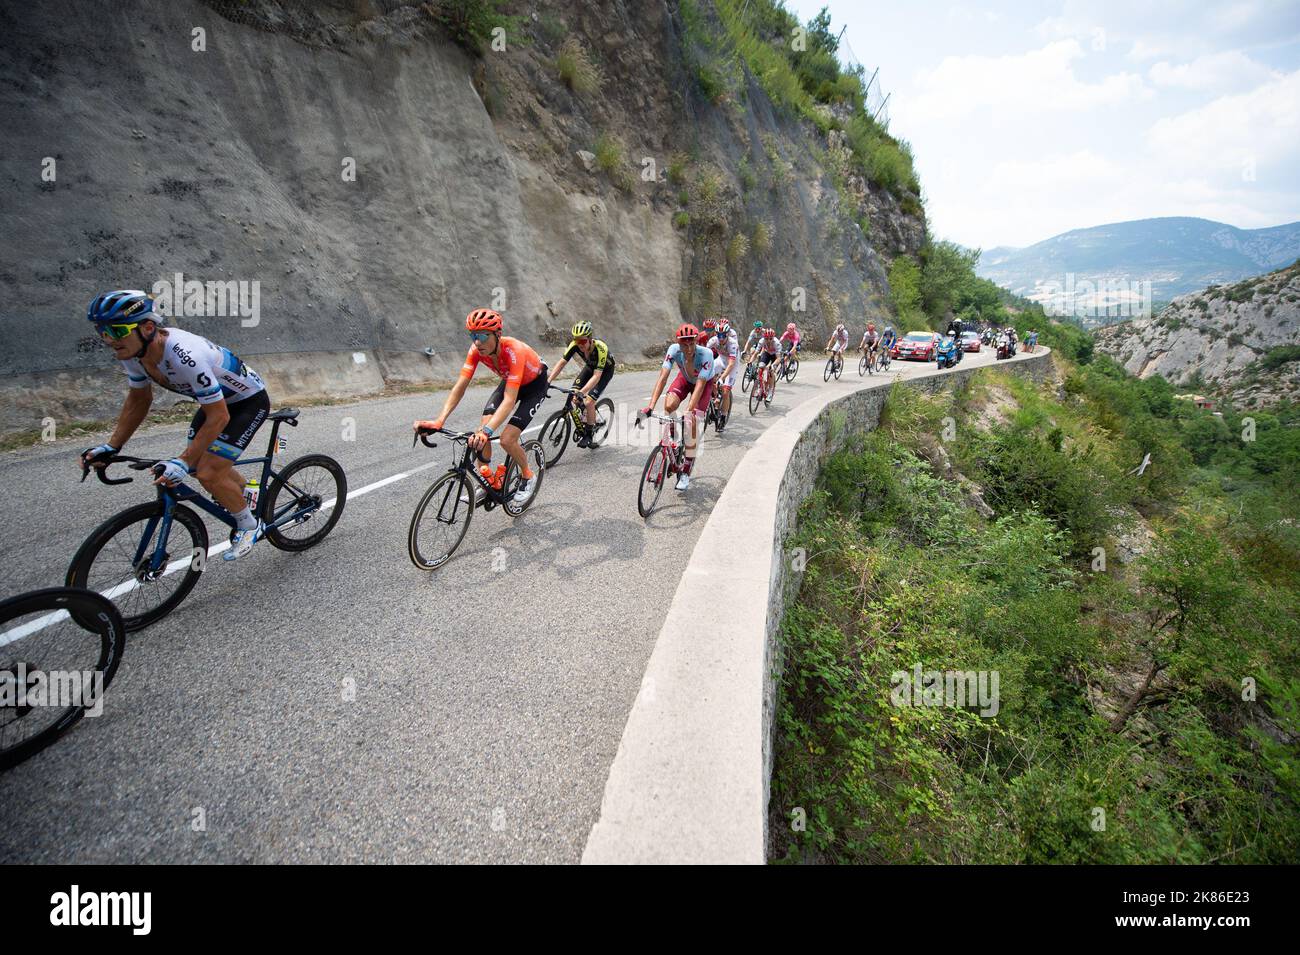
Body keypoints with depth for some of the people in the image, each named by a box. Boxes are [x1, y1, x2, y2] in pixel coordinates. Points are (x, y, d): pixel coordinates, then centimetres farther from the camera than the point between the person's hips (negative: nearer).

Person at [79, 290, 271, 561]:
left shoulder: (185, 356, -37)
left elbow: (218, 417, -32)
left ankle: (250, 526, 8)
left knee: (207, 473, -15)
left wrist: (183, 462, -32)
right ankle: (247, 495, 37)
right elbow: (138, 400, 6)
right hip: (218, 398, 9)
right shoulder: (132, 352, -11)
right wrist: (111, 447, 1)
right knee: (198, 463, 10)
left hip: (250, 400, -9)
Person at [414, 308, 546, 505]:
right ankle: (488, 482, 6)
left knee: (507, 440, -18)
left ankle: (528, 478, 10)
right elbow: (460, 386, -25)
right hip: (509, 381, 6)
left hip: (534, 385, -6)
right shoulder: (477, 349, -22)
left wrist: (487, 431, -59)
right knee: (481, 434, -13)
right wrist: (438, 421, -38)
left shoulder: (513, 351, -39)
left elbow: (509, 400, -46)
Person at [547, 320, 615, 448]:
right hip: (590, 366, 5)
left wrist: (582, 392, -54)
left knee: (588, 401, -20)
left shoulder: (600, 348, -39)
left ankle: (588, 434, 1)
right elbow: (562, 362, -21)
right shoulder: (575, 345, -26)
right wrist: (548, 381, -31)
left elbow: (597, 375, -44)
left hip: (605, 370, -5)